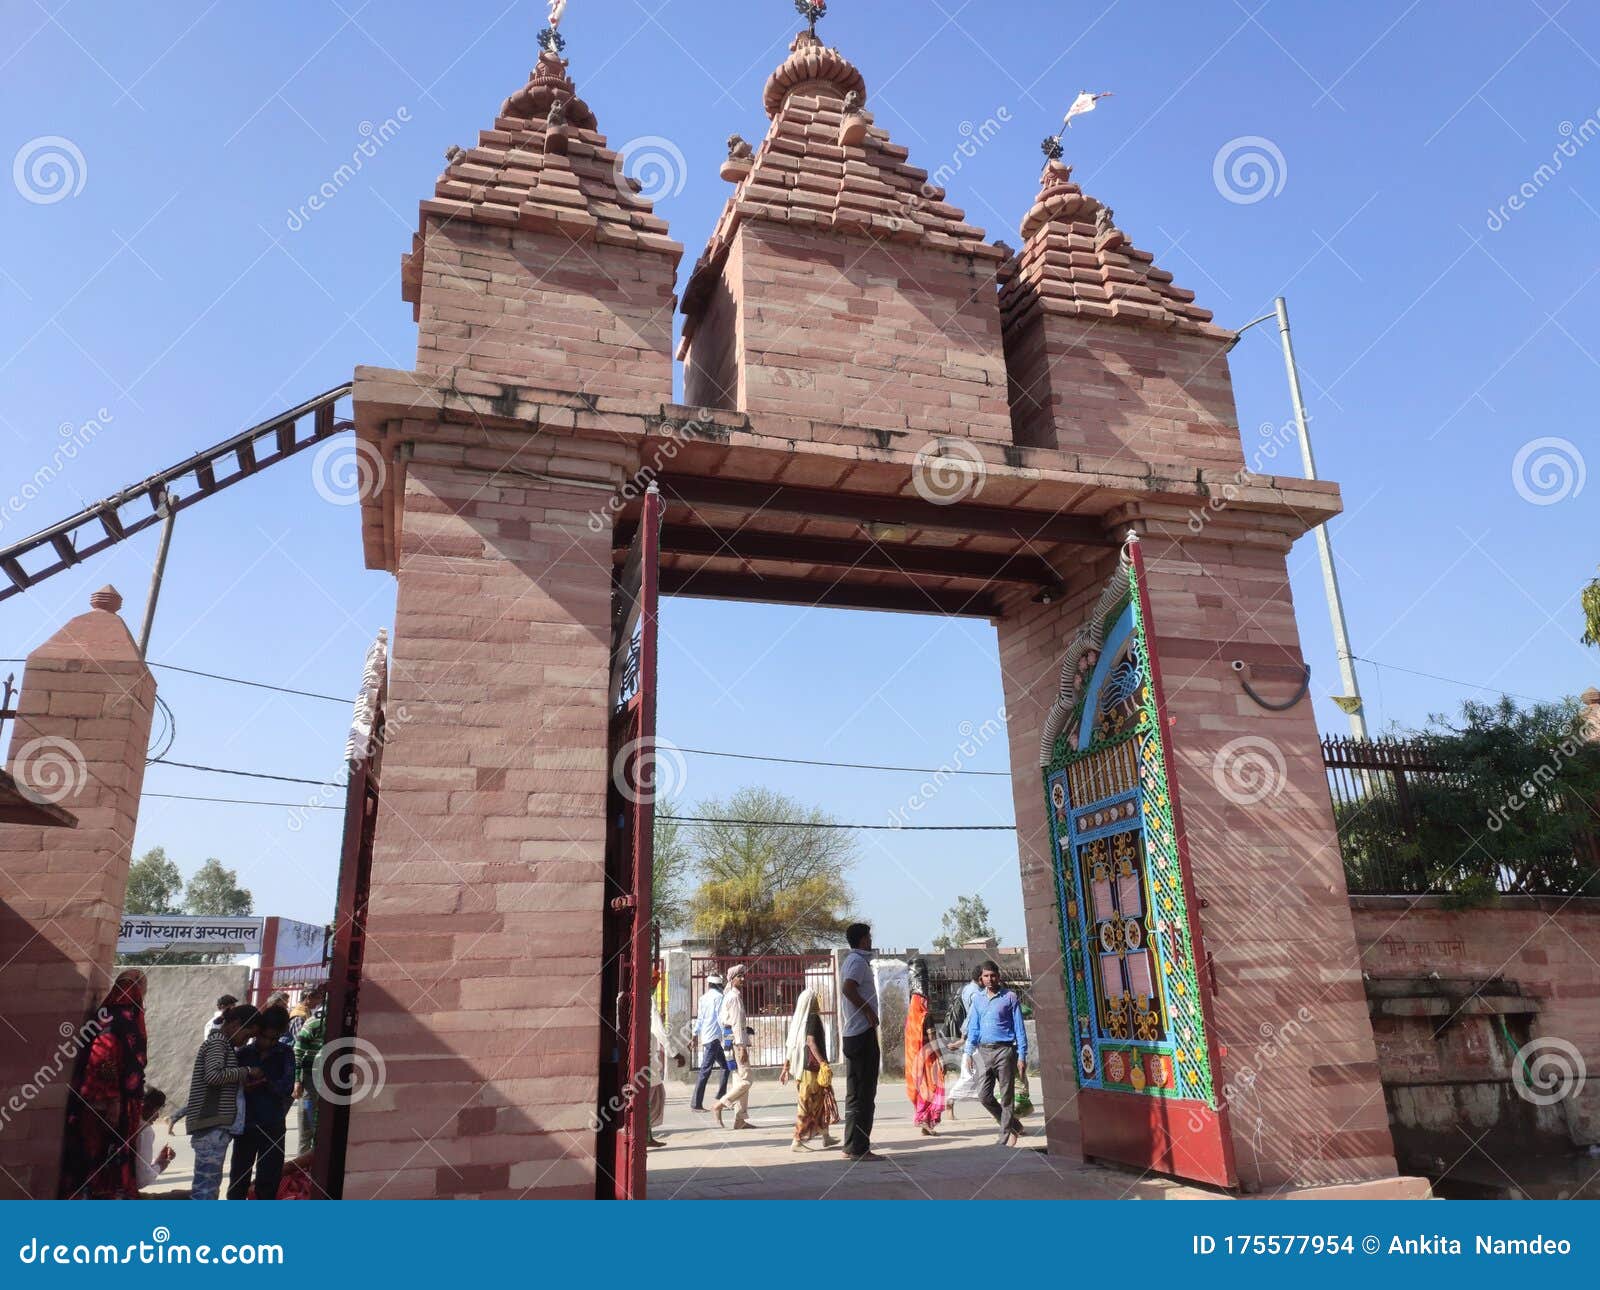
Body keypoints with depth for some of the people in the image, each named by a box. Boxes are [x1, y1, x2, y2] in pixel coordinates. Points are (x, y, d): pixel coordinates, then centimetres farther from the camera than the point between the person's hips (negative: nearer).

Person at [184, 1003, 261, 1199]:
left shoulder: (224, 1044, 19)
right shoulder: (218, 1042, -10)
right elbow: (213, 1075, -24)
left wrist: (245, 1082, 9)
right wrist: (246, 1072, -15)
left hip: (216, 1125, 10)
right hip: (211, 1124, -10)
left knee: (211, 1179, 15)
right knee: (208, 1179, -8)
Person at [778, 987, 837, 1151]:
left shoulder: (797, 1019, 11)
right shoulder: (813, 1018, -10)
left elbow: (789, 1045, 12)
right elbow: (811, 1042, -21)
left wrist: (786, 1067, 16)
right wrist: (823, 1063, -21)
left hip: (801, 1067, 8)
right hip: (812, 1066, -8)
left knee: (821, 1101, 17)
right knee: (808, 1103, -2)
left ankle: (826, 1137, 24)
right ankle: (797, 1141, -2)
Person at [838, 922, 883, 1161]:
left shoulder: (851, 960, 17)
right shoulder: (859, 961, -13)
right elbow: (848, 988, -28)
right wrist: (869, 1011, -19)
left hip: (853, 1034, 10)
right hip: (863, 1034, -10)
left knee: (856, 1093, 14)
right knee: (864, 1094, -6)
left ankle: (853, 1145, 18)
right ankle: (858, 1148, -4)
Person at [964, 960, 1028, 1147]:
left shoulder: (1010, 997, -1)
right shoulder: (977, 998, 12)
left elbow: (1019, 1028, -1)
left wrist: (1022, 1056, -6)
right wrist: (969, 1053, 9)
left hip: (1004, 1050, -4)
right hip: (983, 1051, 4)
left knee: (1006, 1096, 0)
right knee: (984, 1095, 1)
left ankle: (1005, 1139, 10)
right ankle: (1014, 1127, 21)